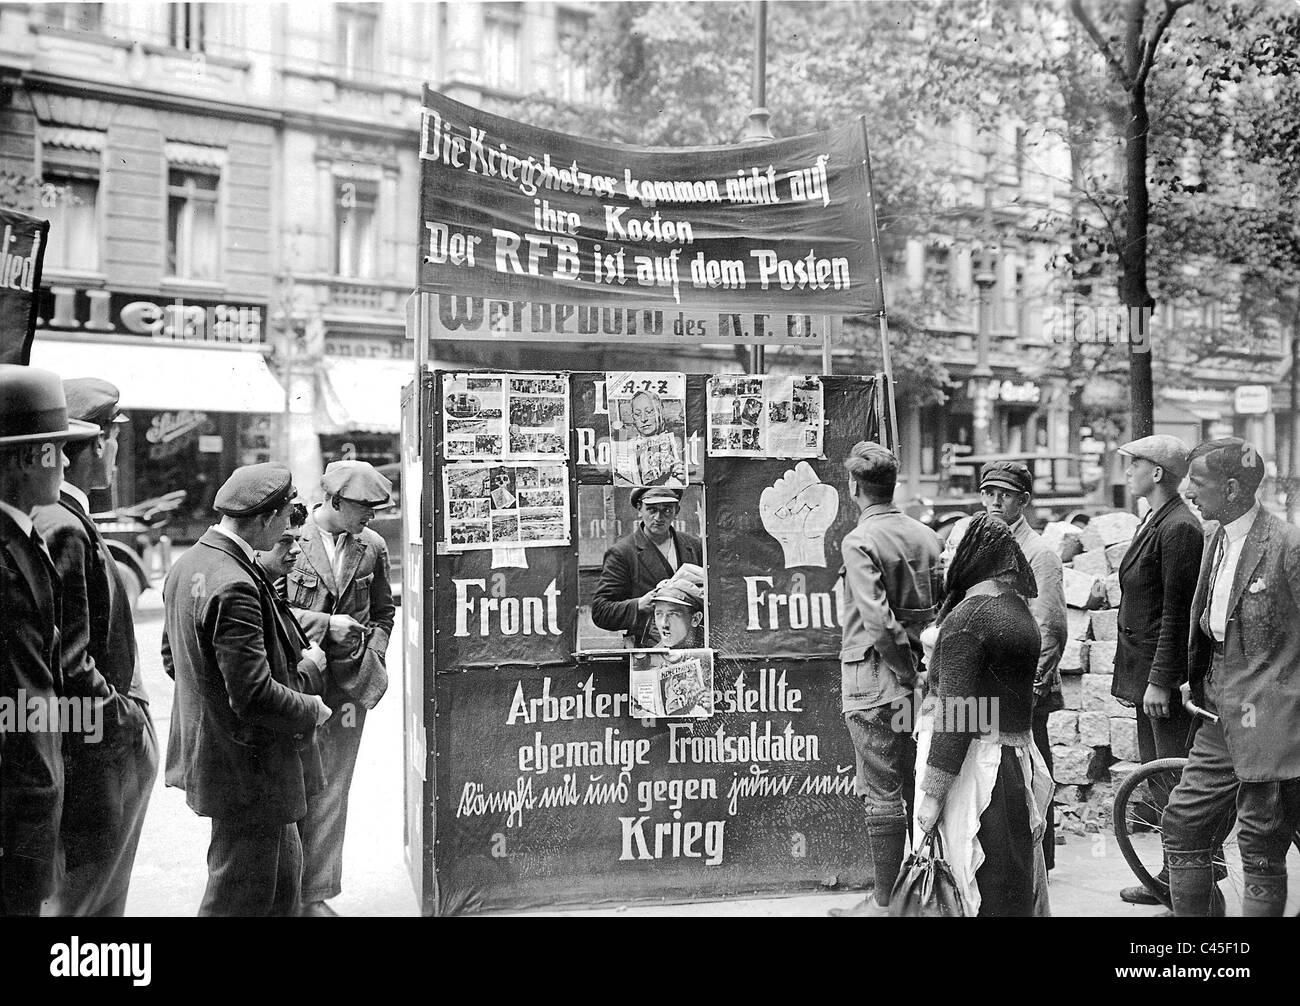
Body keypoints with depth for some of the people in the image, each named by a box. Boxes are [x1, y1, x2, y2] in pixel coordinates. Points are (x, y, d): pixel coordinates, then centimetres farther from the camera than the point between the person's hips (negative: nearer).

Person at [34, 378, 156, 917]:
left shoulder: (72, 519, 10)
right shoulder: (60, 528, -21)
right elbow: (68, 663, -24)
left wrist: (132, 714, 11)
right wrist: (125, 716, -13)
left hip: (121, 756, 10)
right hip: (97, 753, -10)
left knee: (107, 900, 20)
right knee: (73, 899, 2)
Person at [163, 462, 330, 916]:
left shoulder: (187, 564, 5)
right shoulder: (235, 587, -26)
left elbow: (173, 658, 16)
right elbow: (254, 696, -28)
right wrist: (312, 709, -9)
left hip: (207, 753, 10)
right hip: (245, 765, -10)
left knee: (285, 868, 23)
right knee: (241, 895, 3)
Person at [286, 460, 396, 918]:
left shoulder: (372, 547, 6)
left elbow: (383, 612, 18)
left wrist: (372, 657, 4)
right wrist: (326, 625, -14)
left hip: (346, 684, 3)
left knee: (330, 793, 7)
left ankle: (316, 895, 16)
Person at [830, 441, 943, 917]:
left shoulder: (860, 541, -14)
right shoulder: (927, 536, 7)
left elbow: (878, 622, -23)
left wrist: (907, 671, -13)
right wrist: (925, 668, 10)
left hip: (877, 678, -7)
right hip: (919, 675, 7)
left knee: (883, 792, 0)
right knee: (918, 786, 15)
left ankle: (885, 901, 7)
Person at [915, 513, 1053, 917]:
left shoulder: (967, 619, -15)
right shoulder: (1020, 610, 8)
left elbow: (957, 714, -19)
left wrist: (932, 793, -16)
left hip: (976, 758, -7)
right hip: (1017, 758, 7)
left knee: (985, 891, 2)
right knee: (1016, 884, 15)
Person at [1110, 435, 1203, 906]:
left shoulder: (1179, 528, -17)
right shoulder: (1154, 523, 14)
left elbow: (1177, 614, -20)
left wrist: (1160, 681, -21)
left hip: (1169, 676, -10)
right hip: (1149, 673, 10)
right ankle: (1173, 879, 24)